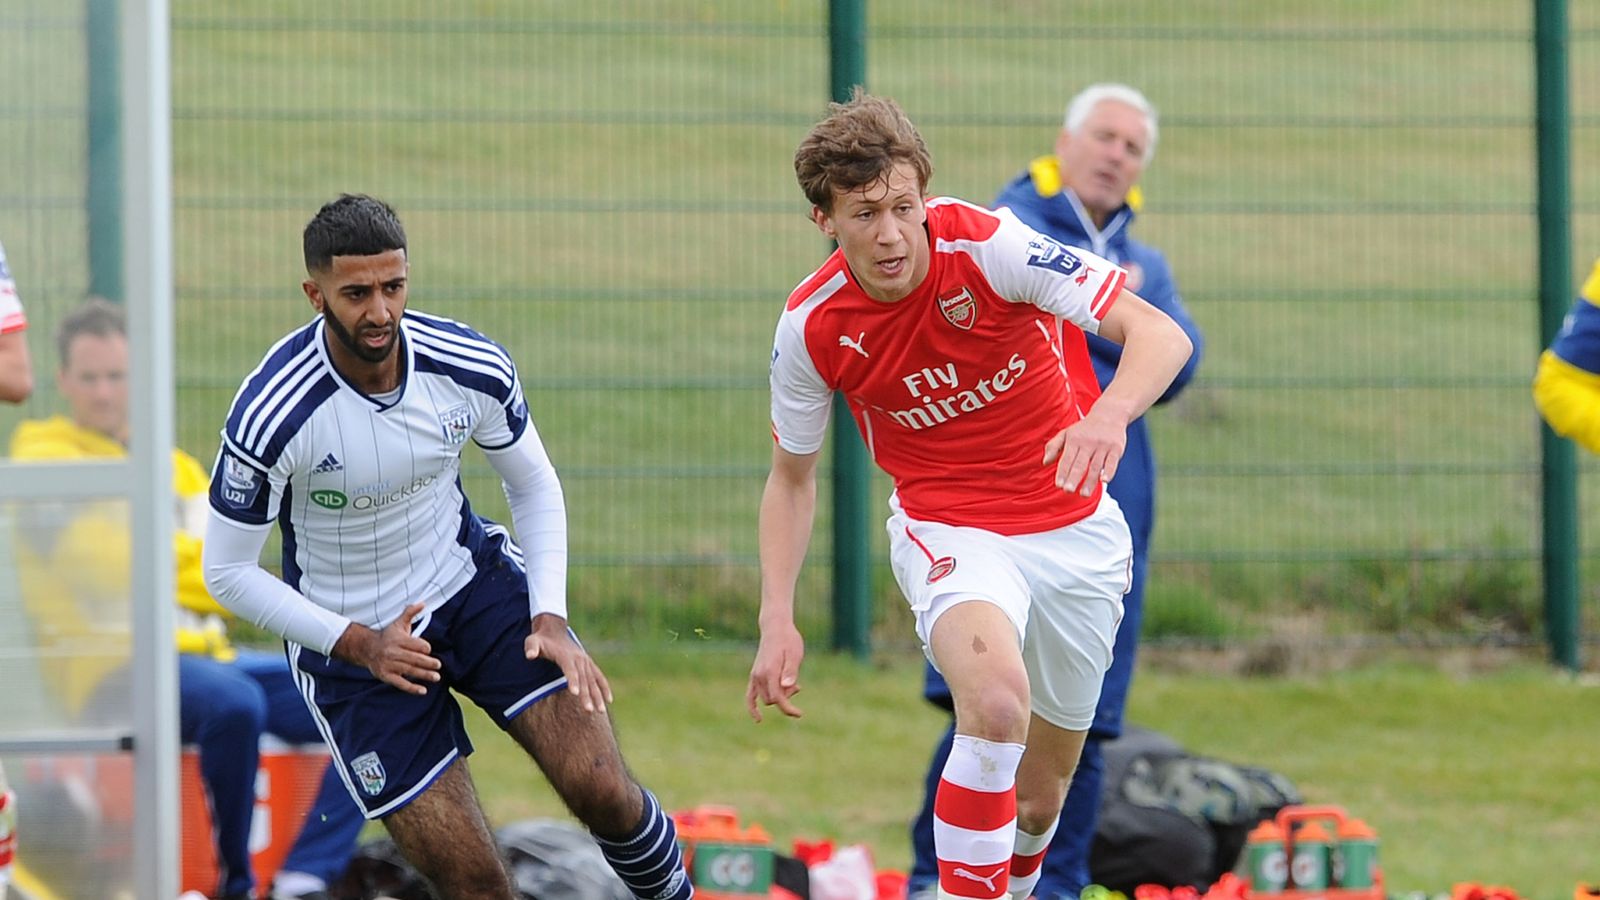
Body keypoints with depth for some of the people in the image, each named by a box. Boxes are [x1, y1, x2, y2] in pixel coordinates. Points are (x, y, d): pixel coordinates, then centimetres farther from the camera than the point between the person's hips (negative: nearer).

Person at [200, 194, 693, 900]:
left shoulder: (472, 367, -14)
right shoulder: (271, 416, -25)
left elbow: (534, 488, 4)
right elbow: (228, 572, -14)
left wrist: (550, 617, -9)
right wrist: (358, 644, -22)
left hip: (474, 581, 3)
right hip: (351, 639, -3)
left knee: (600, 789, -12)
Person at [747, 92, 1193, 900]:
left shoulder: (990, 248, -20)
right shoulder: (812, 326, -13)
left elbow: (1159, 335, -24)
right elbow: (792, 475, 4)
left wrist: (1111, 414, -45)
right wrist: (778, 617, -7)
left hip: (1074, 524, 1)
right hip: (946, 526, -1)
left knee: (1041, 793, 12)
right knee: (996, 698, -34)